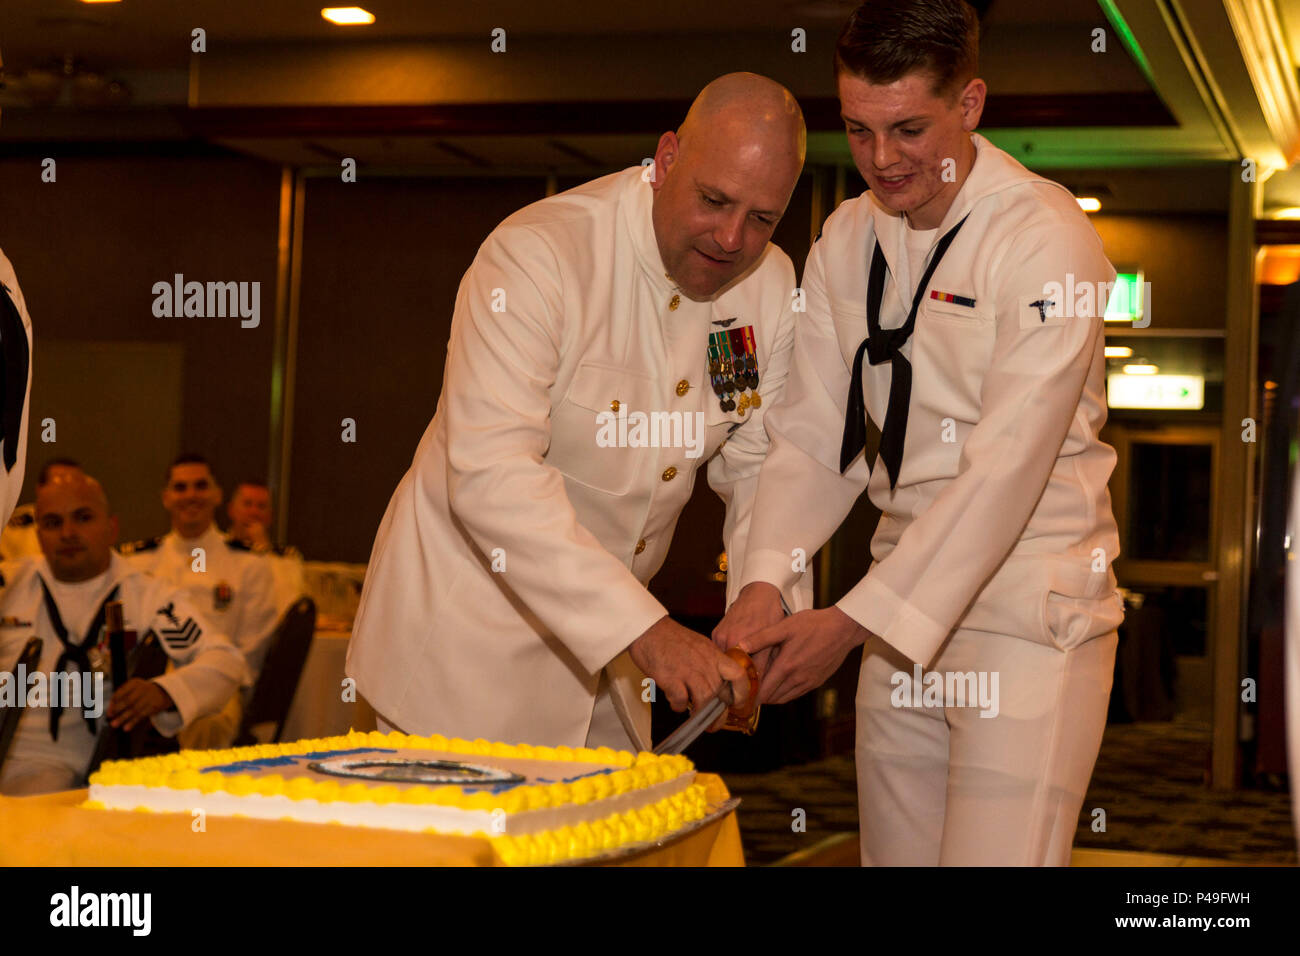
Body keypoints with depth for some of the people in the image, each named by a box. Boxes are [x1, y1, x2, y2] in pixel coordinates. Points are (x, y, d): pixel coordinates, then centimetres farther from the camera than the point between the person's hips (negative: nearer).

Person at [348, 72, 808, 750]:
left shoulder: (772, 287, -3)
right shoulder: (537, 256, -24)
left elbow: (757, 464, 4)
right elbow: (491, 474, -33)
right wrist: (643, 628, -40)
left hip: (600, 631, 6)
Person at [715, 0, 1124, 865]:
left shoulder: (1045, 239, -13)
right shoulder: (847, 241, 8)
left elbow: (1007, 467, -19)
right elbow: (813, 436, 5)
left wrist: (853, 623, -21)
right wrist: (763, 584, -12)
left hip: (1028, 612, -6)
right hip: (905, 614, 6)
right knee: (896, 853, 11)